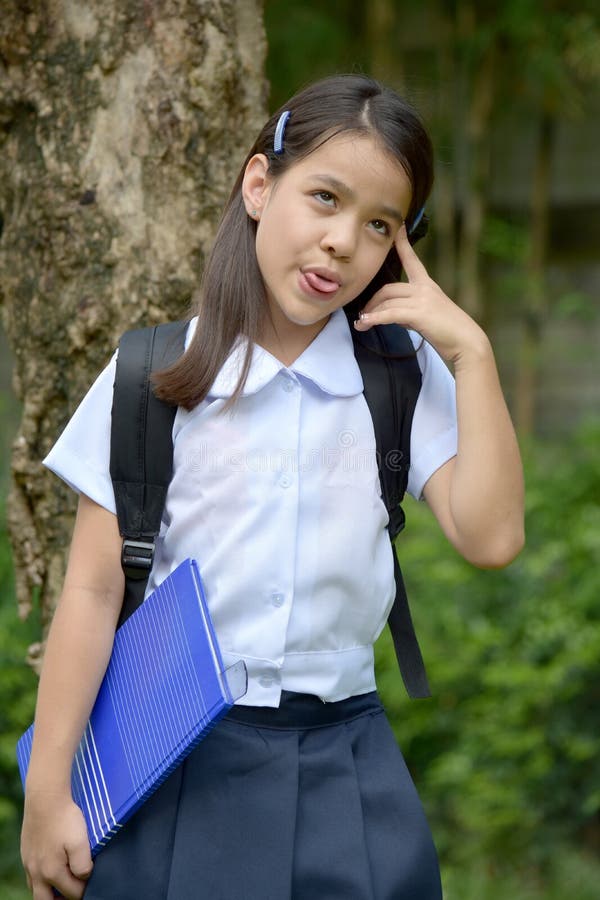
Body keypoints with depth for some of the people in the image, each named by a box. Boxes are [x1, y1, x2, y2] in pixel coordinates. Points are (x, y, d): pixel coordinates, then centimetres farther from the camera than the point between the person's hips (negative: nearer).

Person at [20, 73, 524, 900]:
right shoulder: (154, 375, -3)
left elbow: (489, 538, -10)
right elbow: (94, 590, -4)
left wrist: (471, 351, -10)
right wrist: (48, 789, -5)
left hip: (341, 761, 1)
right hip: (177, 766, -1)